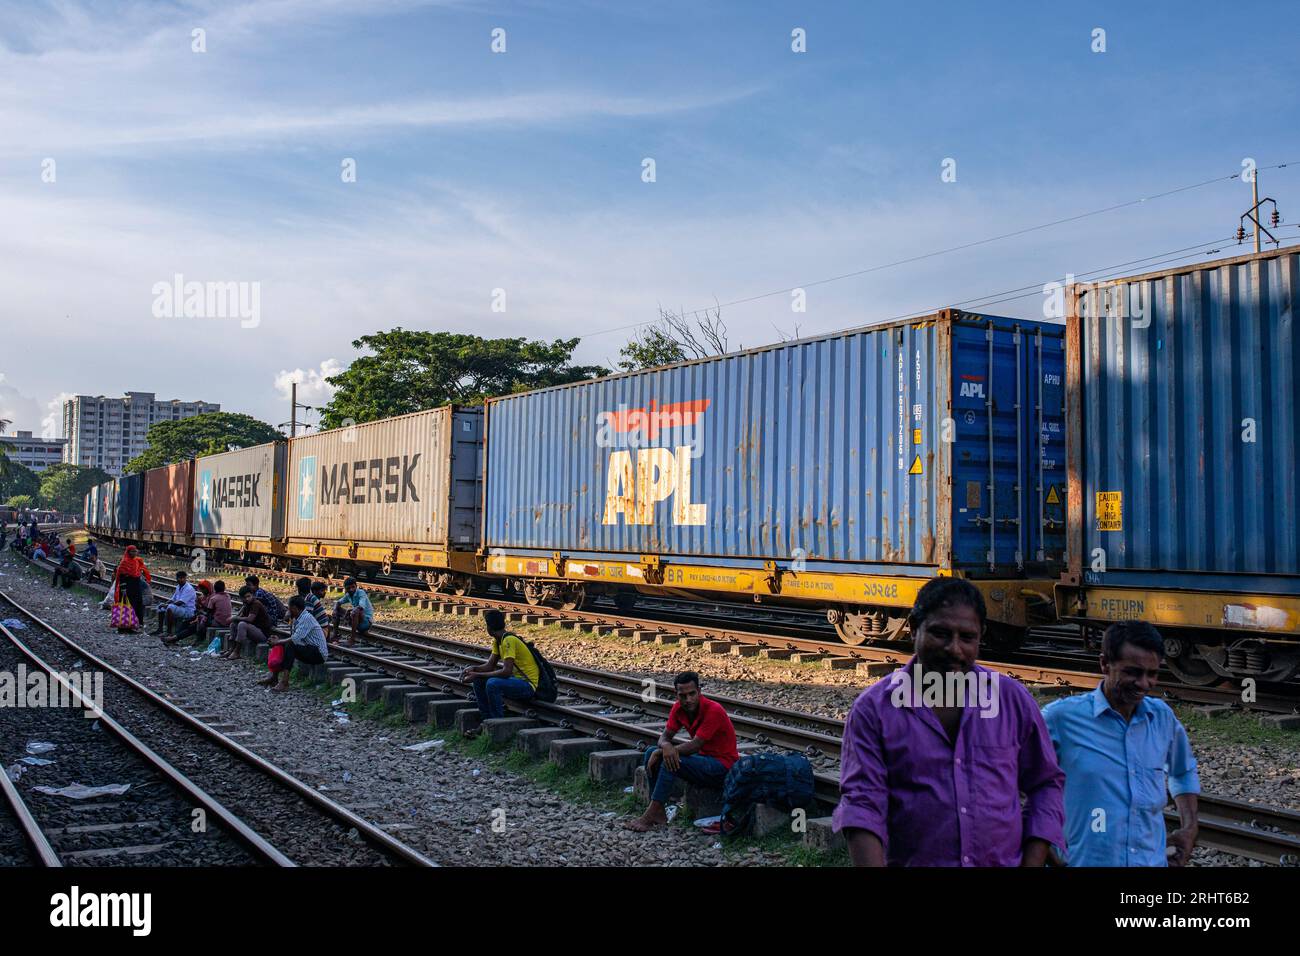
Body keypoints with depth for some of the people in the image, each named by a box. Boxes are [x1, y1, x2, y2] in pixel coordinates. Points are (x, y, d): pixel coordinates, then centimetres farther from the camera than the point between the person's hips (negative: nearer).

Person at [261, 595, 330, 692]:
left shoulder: (307, 618, -19)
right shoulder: (297, 619, 10)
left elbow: (295, 639, -26)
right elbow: (292, 637, 10)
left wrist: (278, 642, -14)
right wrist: (279, 639, -6)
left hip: (319, 653, -10)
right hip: (309, 649, 10)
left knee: (290, 646, -28)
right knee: (282, 645, 4)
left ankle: (284, 683, -31)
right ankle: (274, 676, 2)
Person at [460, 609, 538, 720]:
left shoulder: (509, 640, -22)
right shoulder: (497, 641, 8)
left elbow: (507, 671, -29)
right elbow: (490, 666, 10)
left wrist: (478, 674, -26)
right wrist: (473, 668, -9)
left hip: (528, 685, -10)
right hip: (516, 679, 10)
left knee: (492, 683, -31)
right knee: (479, 681, 6)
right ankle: (488, 720, 9)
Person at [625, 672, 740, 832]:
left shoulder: (713, 710, -24)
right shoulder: (678, 708, -2)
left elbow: (695, 745, -26)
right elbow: (665, 736, -2)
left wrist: (661, 752, -22)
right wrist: (666, 746, -27)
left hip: (723, 767, -8)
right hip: (702, 758, 8)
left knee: (670, 762, -27)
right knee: (651, 752, -5)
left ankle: (649, 816, -21)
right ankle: (659, 813, -10)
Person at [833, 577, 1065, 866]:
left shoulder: (1012, 698, 0)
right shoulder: (873, 708, -8)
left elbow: (1045, 786, 7)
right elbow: (862, 802, -15)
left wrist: (1032, 863, -4)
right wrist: (872, 864, -29)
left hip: (1007, 862, 2)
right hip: (912, 860, -2)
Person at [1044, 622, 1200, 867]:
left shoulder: (1162, 717, 1)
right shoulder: (1063, 716, -15)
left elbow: (1183, 772, 21)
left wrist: (1189, 827, 10)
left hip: (1153, 861, 4)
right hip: (1083, 861, -4)